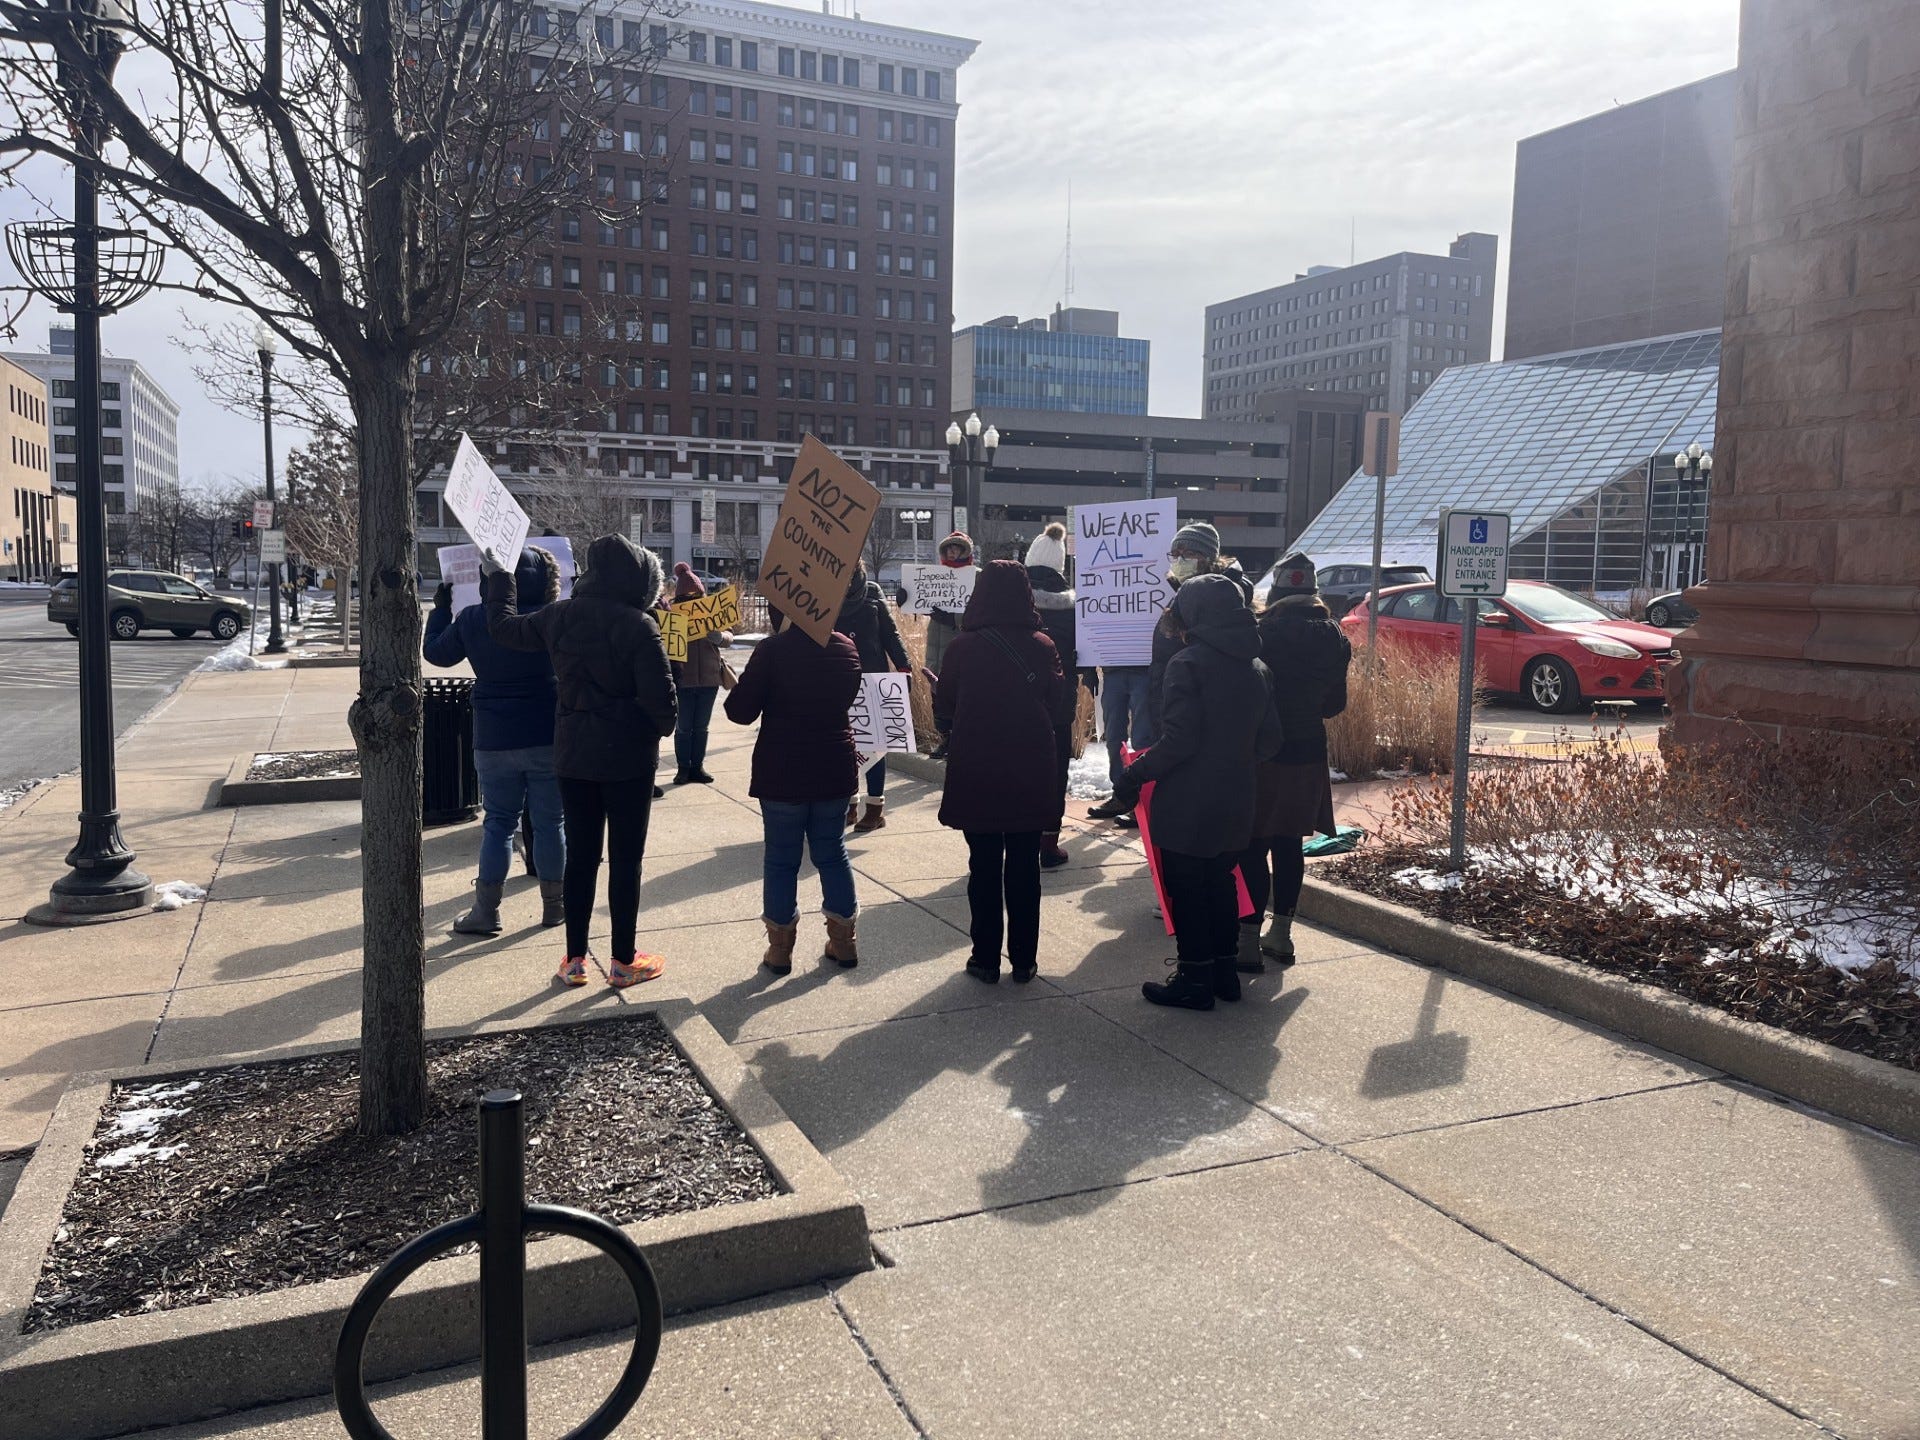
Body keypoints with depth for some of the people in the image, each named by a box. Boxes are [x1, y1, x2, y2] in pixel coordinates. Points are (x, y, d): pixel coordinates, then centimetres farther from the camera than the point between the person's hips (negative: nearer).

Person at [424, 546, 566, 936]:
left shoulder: (472, 619, -3)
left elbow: (436, 652, 11)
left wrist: (441, 609, 26)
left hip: (494, 741, 2)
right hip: (548, 740, -1)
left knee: (498, 822, 10)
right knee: (549, 822, 8)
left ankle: (486, 911, 10)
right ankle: (553, 906, 17)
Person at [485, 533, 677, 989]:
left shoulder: (560, 615, -1)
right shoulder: (638, 626, -16)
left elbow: (504, 627, 15)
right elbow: (660, 697, -18)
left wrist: (497, 578, 31)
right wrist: (663, 726, 3)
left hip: (573, 754, 5)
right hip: (628, 757, -5)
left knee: (580, 856, 13)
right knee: (626, 858, 5)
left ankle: (575, 959, 20)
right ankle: (624, 962, 14)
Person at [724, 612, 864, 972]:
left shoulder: (772, 650, -15)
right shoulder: (846, 648, 0)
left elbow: (741, 711, -12)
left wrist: (736, 690, 7)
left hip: (783, 772, -4)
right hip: (835, 768, 4)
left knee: (781, 859, 7)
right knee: (832, 853, 15)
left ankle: (780, 948, 12)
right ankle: (844, 942, 19)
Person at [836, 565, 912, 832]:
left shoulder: (873, 594, 1)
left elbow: (891, 632, 1)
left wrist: (904, 667, -7)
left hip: (873, 678, -1)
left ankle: (876, 807, 8)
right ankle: (850, 804, 16)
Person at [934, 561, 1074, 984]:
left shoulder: (962, 647, -8)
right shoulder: (1042, 647, -6)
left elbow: (943, 712, -2)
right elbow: (1060, 710, -2)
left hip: (975, 774, -1)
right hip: (1030, 774, 1)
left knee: (984, 866, 9)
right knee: (1024, 866, 10)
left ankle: (986, 958, 14)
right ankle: (1023, 959, 16)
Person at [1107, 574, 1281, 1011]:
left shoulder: (1187, 663, -16)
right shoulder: (1256, 668, 8)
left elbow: (1179, 740, -20)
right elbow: (1269, 741, 10)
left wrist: (1134, 775, -11)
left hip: (1188, 806, -7)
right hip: (1235, 806, 7)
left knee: (1186, 891, 4)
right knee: (1221, 884, 19)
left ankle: (1196, 980, 11)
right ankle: (1225, 971, 27)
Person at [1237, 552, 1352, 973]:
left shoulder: (1262, 634, -14)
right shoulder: (1334, 639, 3)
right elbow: (1335, 703, 9)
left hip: (1261, 752, -5)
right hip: (1308, 753, 5)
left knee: (1253, 846, 0)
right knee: (1289, 844, 14)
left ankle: (1249, 940, 1)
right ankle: (1281, 934, 23)